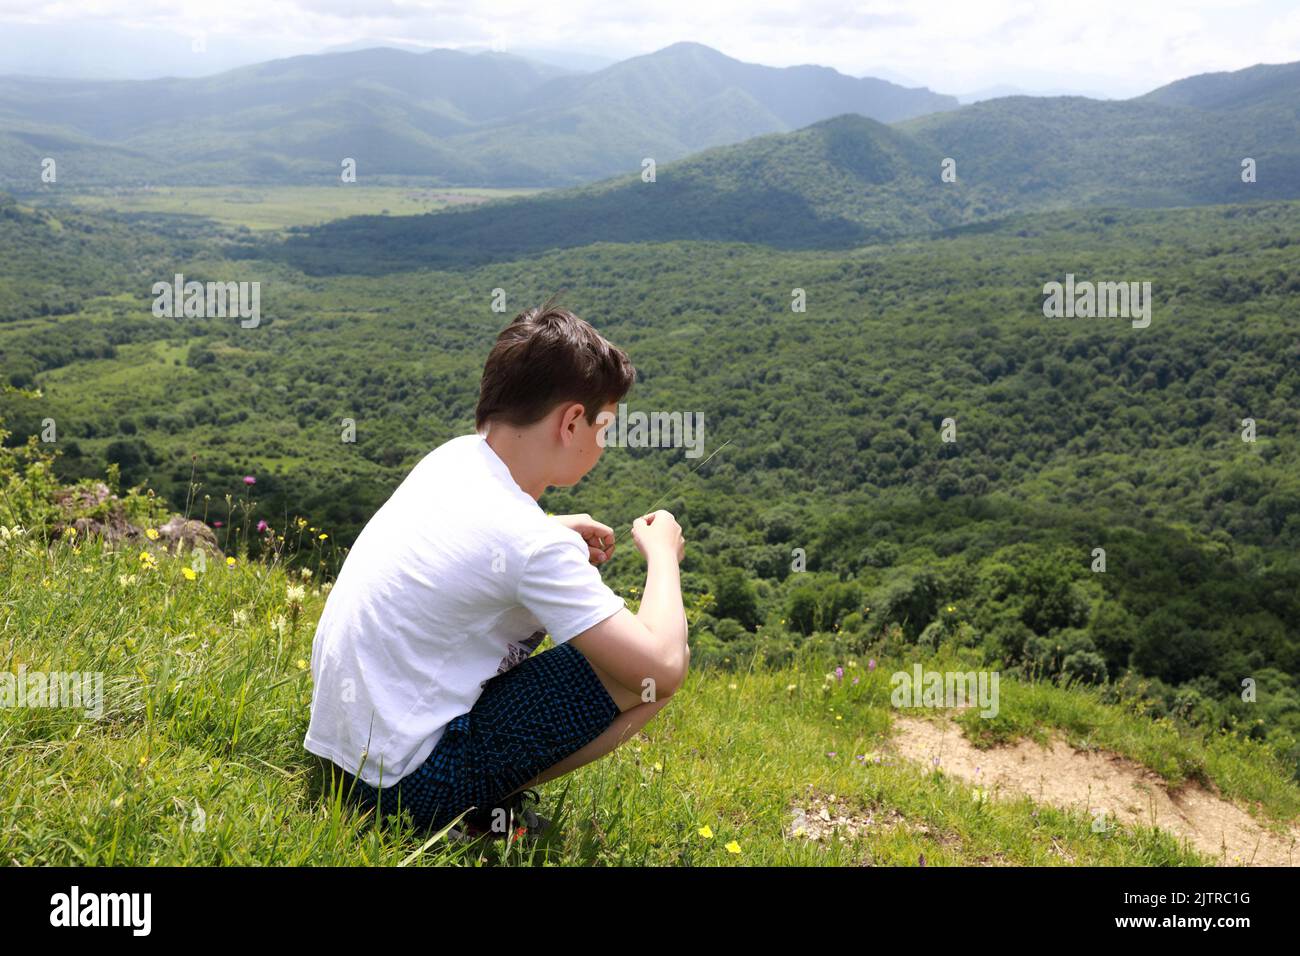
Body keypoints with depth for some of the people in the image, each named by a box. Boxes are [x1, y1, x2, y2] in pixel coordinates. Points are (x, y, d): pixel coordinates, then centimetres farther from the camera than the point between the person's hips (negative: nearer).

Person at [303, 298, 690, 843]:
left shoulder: (453, 457, 1)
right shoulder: (535, 547, -22)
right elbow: (663, 667, -21)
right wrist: (663, 553, -4)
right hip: (407, 788, -9)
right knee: (655, 661, -9)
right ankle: (488, 807, -3)